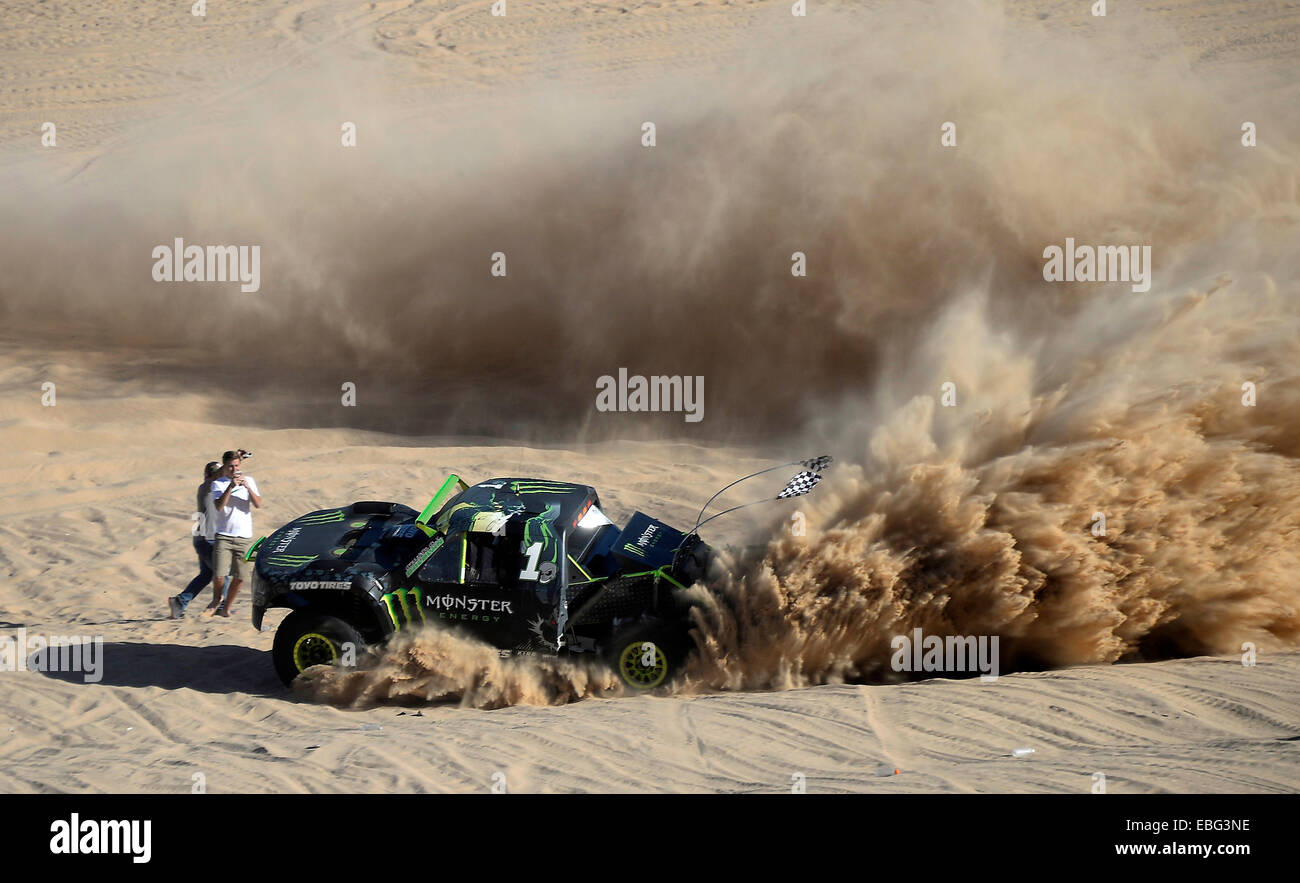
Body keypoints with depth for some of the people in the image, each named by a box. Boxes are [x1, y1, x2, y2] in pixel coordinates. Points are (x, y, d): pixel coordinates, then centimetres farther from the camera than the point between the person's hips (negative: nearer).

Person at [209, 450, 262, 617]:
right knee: (219, 575, -10)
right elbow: (219, 506, -15)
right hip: (223, 536, -2)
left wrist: (247, 487, -18)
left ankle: (227, 607, 18)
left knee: (239, 577, 0)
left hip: (244, 536, 2)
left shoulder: (249, 481, 8)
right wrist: (231, 487, -25)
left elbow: (258, 505, -4)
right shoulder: (218, 483, 2)